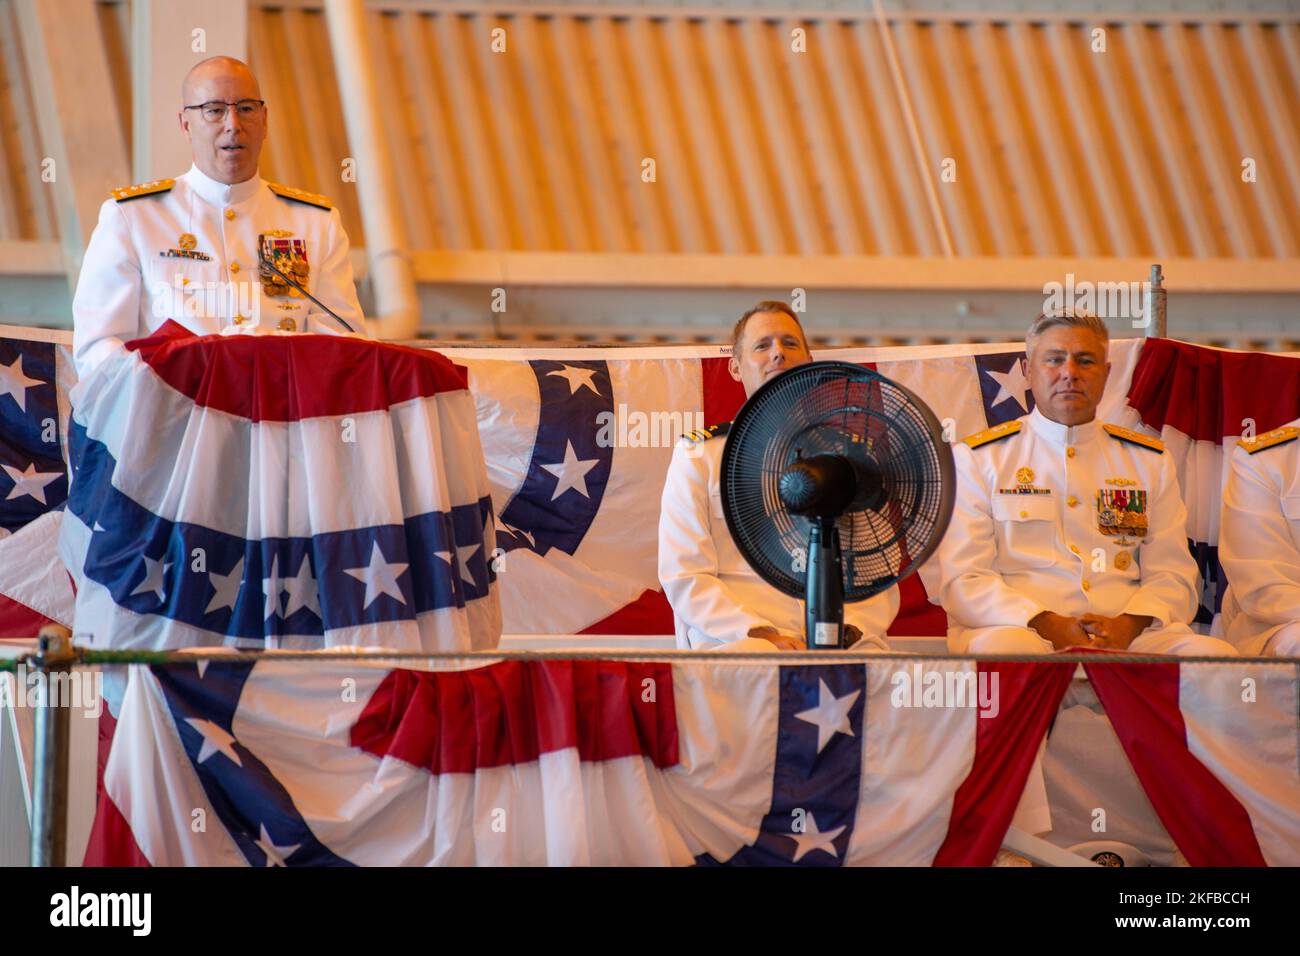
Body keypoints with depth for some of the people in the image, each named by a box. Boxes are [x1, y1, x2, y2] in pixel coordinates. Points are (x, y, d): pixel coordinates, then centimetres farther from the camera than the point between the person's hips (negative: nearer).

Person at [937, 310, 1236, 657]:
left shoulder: (1149, 461, 21)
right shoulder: (977, 458, 11)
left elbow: (1172, 575, 14)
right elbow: (963, 581, 1)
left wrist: (1128, 625, -10)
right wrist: (1046, 625, -16)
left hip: (1126, 638, 3)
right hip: (1020, 627, -3)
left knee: (1216, 653, -28)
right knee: (1005, 649, -41)